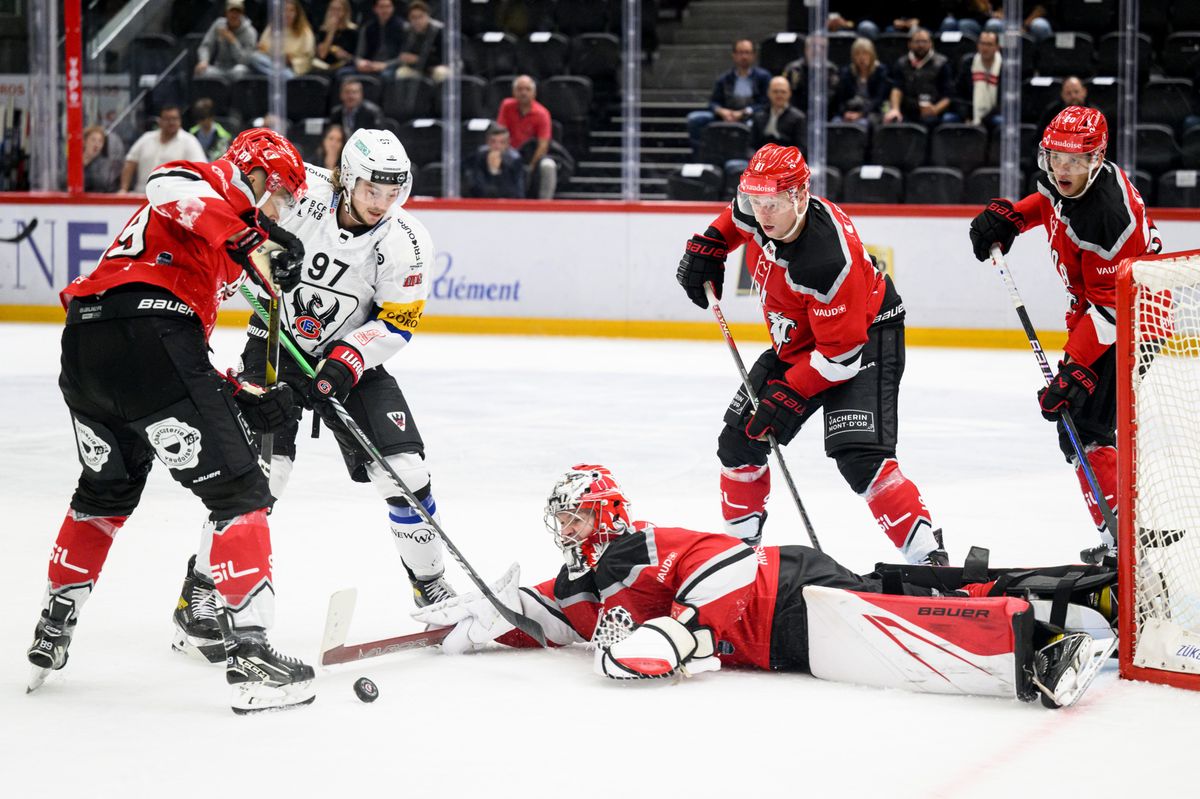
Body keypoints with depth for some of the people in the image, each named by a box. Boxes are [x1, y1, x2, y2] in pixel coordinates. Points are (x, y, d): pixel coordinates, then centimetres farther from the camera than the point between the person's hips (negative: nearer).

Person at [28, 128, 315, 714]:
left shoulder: (218, 245, 34)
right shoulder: (212, 184, 8)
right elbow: (169, 188, -19)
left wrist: (241, 399, 20)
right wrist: (251, 239, -27)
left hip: (83, 345, 10)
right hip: (144, 332, -10)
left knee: (106, 490, 30)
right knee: (236, 490, -4)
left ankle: (52, 631, 37)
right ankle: (248, 654, -10)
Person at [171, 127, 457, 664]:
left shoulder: (405, 243, -15)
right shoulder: (304, 194, -20)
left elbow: (397, 322, -9)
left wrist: (349, 358, -22)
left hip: (350, 360, 2)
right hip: (276, 345, -2)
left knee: (403, 469, -6)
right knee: (261, 467, -17)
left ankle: (431, 584, 16)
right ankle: (200, 595, -7)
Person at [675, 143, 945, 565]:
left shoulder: (829, 261, -37)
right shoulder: (757, 212, -15)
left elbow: (841, 352, -31)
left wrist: (788, 394, -28)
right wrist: (707, 246, 4)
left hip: (864, 337, -9)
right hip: (797, 340, 9)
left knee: (859, 456, -26)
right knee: (739, 440, 8)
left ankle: (928, 557, -26)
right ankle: (740, 539, 28)